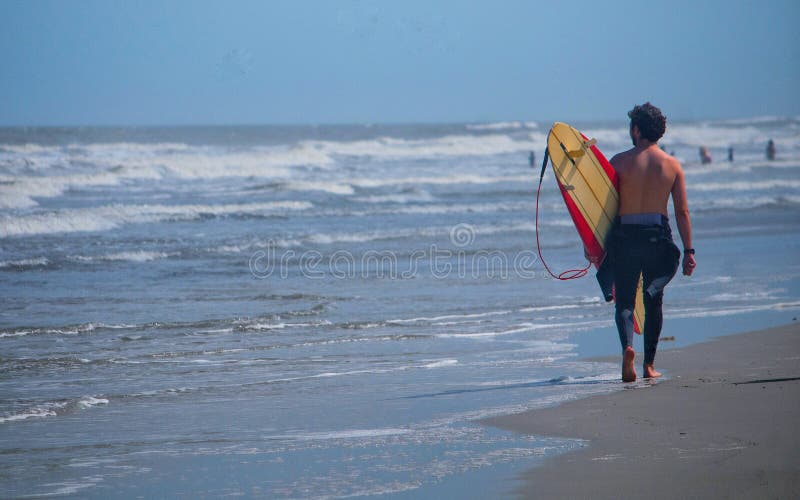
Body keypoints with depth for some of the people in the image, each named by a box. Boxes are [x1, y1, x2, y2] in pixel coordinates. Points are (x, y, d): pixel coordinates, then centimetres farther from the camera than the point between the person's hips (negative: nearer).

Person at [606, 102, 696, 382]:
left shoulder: (620, 162, -3)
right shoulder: (672, 165, 2)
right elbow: (682, 211, 1)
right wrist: (688, 251, 5)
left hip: (625, 236, -2)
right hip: (658, 236, 2)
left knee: (624, 300, 4)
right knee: (654, 301, 15)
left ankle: (627, 346, -23)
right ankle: (649, 365, 15)